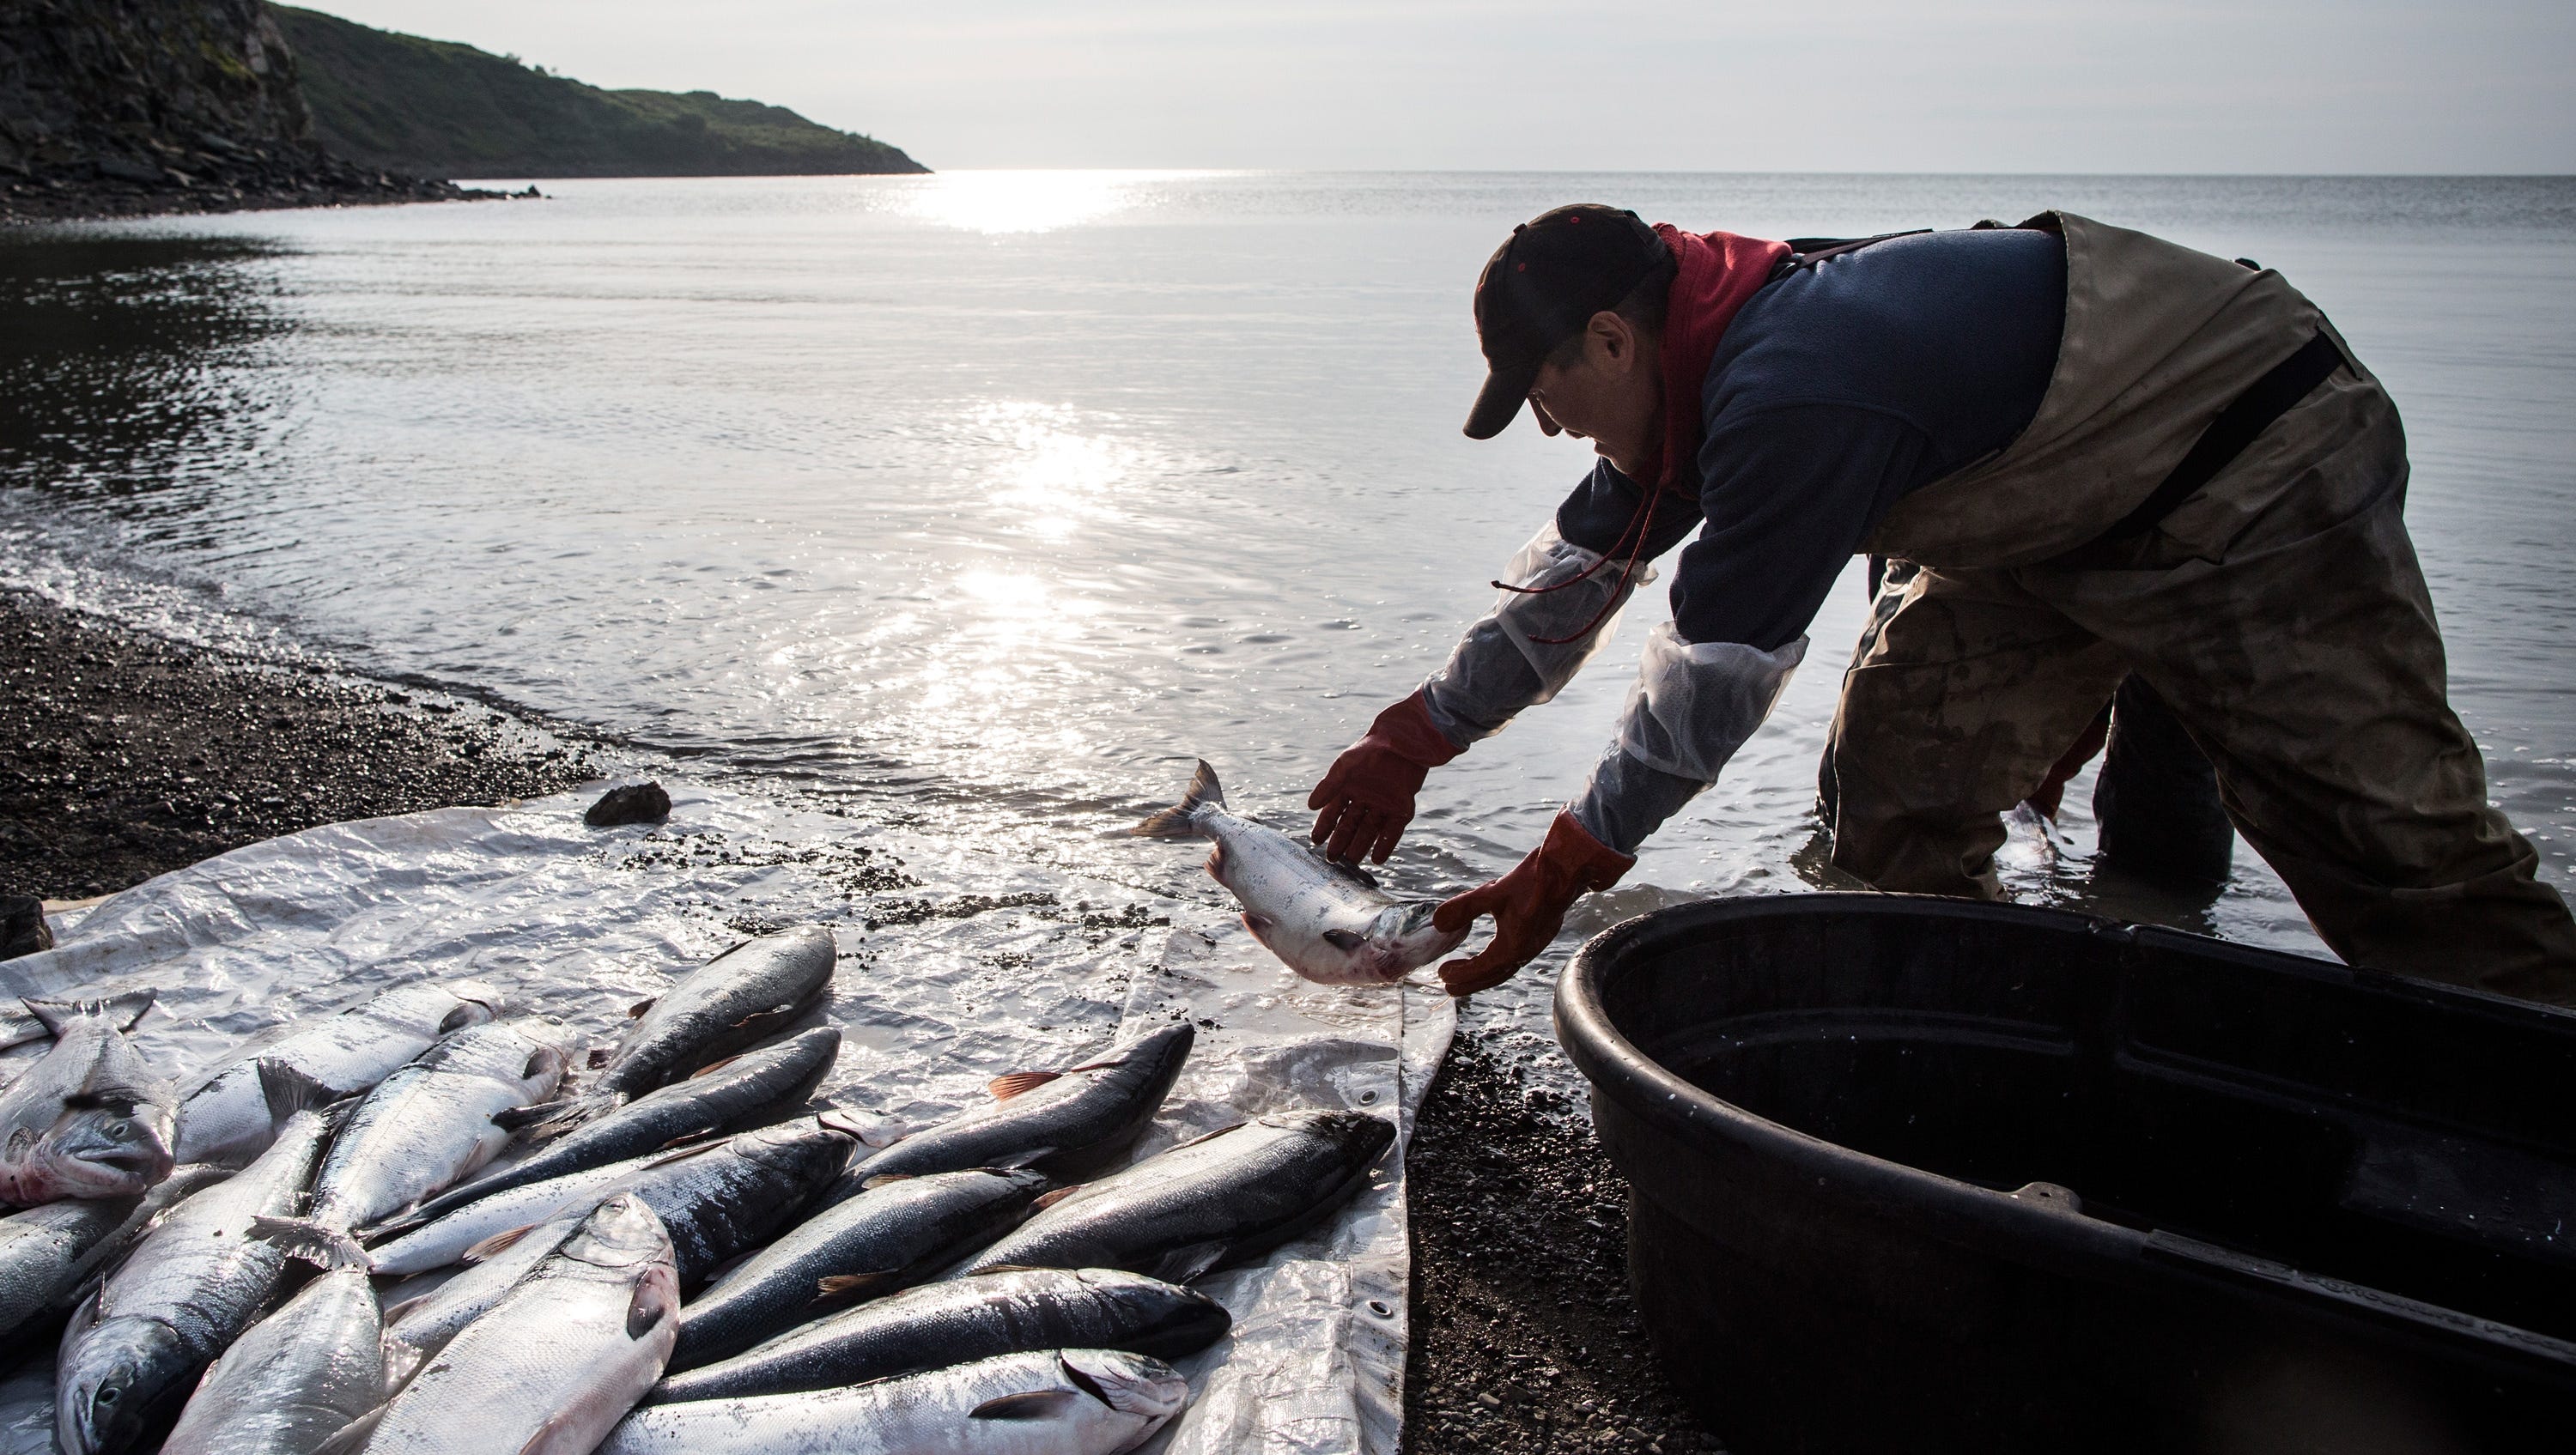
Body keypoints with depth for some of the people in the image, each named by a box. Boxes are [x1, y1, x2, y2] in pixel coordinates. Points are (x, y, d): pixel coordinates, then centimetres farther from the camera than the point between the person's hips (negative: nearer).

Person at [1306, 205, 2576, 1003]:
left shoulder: (1791, 397, -34)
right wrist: (1414, 742, 11)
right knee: (1899, 774, 2)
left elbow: (1713, 679, -29)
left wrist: (1563, 875, -17)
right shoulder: (1715, 348, -2)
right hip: (2067, 506, 9)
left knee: (2392, 852, -12)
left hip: (2259, 479, -9)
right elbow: (1578, 568, 7)